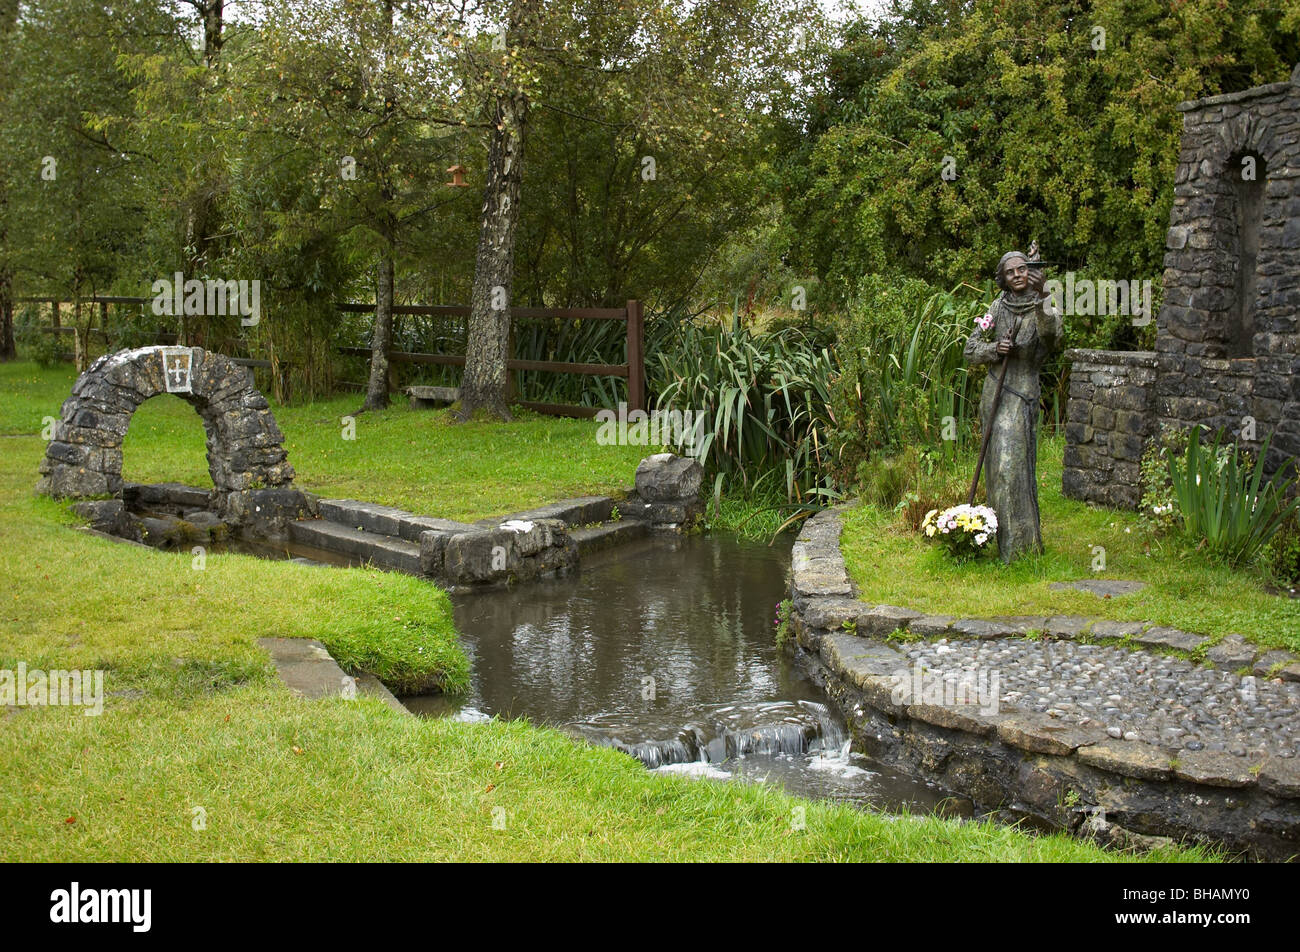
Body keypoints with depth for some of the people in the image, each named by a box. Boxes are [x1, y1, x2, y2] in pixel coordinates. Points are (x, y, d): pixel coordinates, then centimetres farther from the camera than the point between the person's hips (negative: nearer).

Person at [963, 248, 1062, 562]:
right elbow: (971, 351, 8)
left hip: (1022, 396, -5)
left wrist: (1042, 297, -39)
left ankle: (1020, 545, -2)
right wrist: (994, 349, -12)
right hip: (994, 393, 5)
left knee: (1013, 465, -10)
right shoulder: (999, 306, 7)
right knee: (998, 465, 9)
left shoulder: (1044, 307, -6)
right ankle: (1002, 538, 20)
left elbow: (1052, 336, -29)